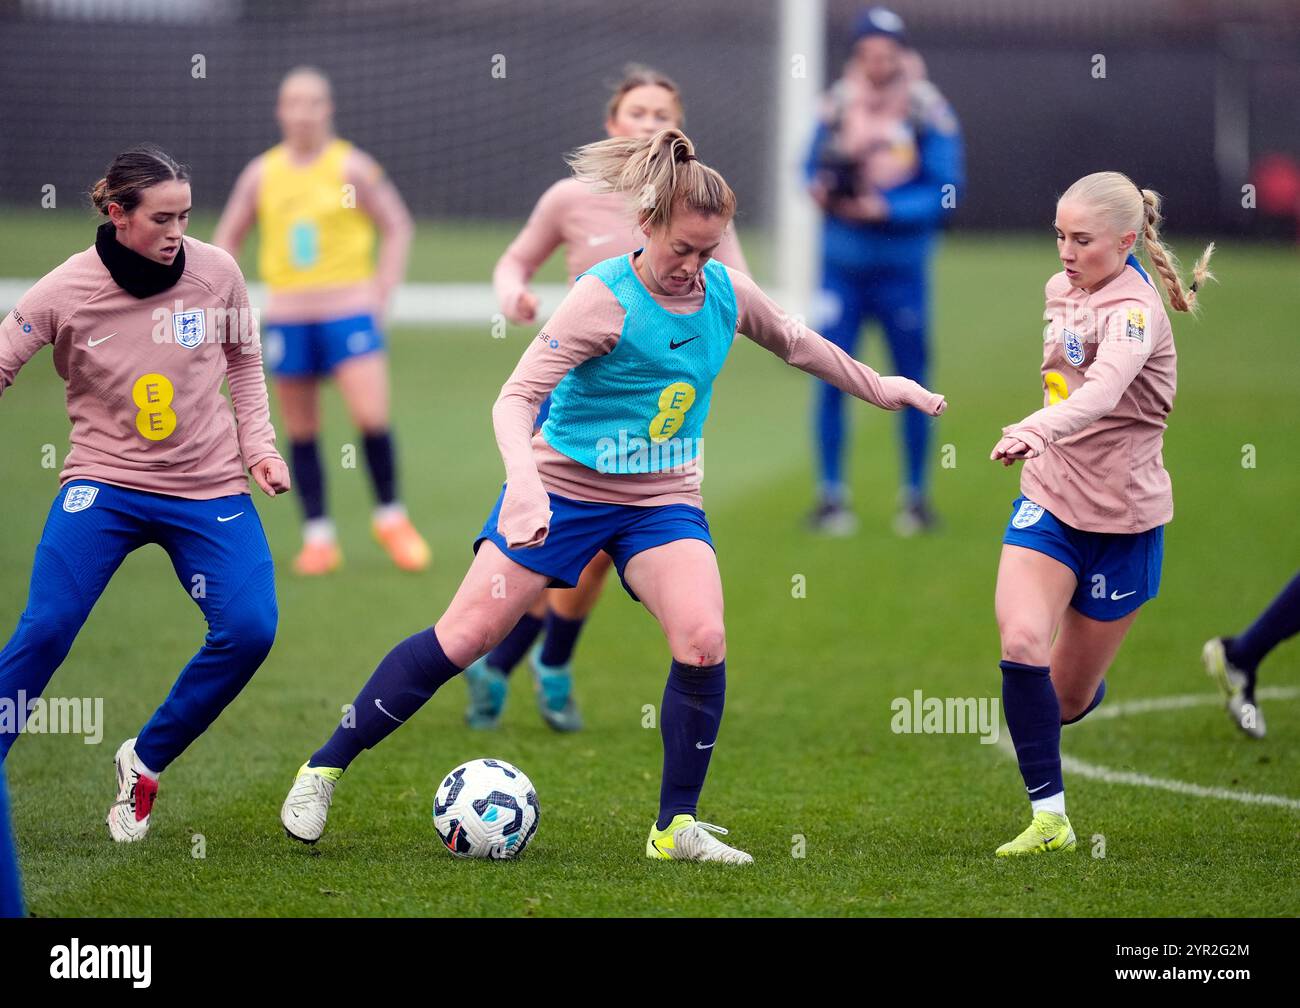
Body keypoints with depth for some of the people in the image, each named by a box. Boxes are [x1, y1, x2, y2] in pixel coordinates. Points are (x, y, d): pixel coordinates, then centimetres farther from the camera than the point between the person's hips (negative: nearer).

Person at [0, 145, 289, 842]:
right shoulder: (64, 291, -12)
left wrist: (258, 445, 4)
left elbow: (244, 361, 12)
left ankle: (145, 763, 7)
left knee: (249, 629, -14)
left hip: (210, 488, 2)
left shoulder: (216, 272, -5)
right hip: (104, 482, -2)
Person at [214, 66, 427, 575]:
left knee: (371, 415, -15)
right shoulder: (262, 173, 6)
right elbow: (227, 237, 17)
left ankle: (390, 517, 5)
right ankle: (318, 535, 12)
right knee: (301, 431, 4)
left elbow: (397, 226, 2)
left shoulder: (351, 166, -3)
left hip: (348, 309, -3)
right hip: (287, 317, 3)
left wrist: (381, 293, -5)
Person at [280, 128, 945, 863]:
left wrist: (880, 388, 30)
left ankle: (676, 828, -6)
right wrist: (524, 482, -42)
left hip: (663, 500, 4)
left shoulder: (727, 293, -3)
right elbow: (518, 395, -25)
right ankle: (324, 770, 6)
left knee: (703, 642, -20)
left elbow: (795, 341, 19)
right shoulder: (606, 299, -19)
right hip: (564, 488, -4)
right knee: (464, 637, -7)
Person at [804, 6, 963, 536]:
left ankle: (915, 497, 17)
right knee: (830, 379, -2)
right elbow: (813, 166, 13)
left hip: (901, 268, -2)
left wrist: (884, 209, -20)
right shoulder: (837, 105, 2)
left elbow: (945, 193, -9)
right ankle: (831, 496, 7)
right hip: (842, 265, 2)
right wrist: (819, 189, -10)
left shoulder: (929, 113, -7)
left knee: (912, 382, 5)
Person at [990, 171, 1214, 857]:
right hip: (1049, 498, 5)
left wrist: (1037, 431, -60)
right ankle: (1049, 815, -12)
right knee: (1021, 642, -21)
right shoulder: (1062, 289, 3)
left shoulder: (1133, 308, -22)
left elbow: (1102, 391, -44)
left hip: (1122, 520, -5)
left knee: (1067, 697, 7)